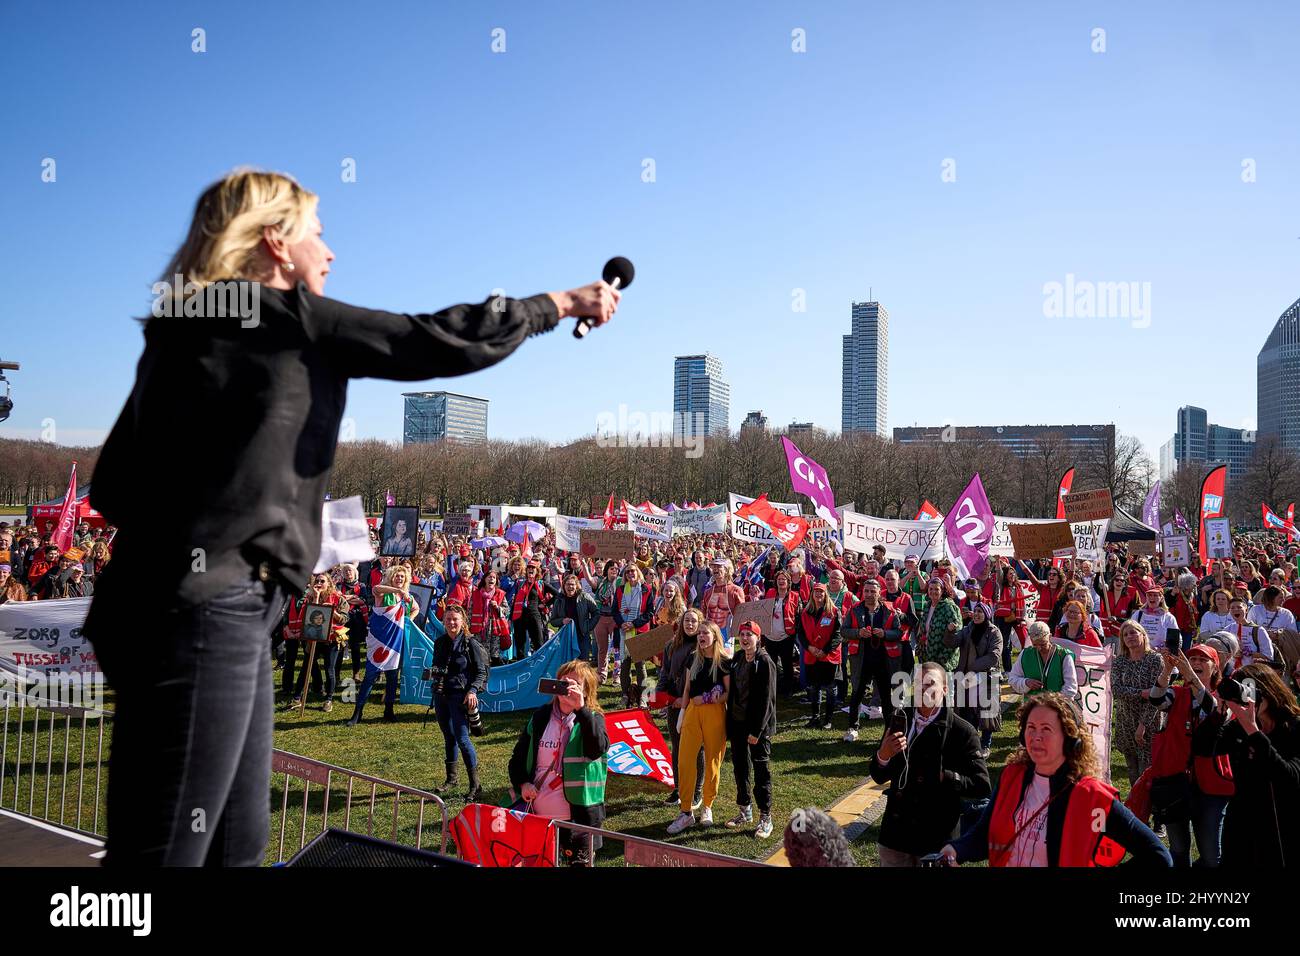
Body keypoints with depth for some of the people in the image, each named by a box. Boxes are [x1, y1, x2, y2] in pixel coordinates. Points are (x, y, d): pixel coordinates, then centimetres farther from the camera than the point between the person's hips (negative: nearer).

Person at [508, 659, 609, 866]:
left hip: (578, 816, -3)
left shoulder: (592, 719, -3)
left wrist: (580, 709, -31)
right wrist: (521, 784, -5)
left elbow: (599, 747, -25)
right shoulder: (540, 717, 6)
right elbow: (518, 756, 13)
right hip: (537, 816, 3)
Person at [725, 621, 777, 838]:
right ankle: (745, 811, 28)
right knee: (740, 767, 15)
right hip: (737, 723, 7)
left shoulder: (764, 662, -13)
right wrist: (729, 723, 7)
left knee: (762, 770, 0)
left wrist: (757, 730, -18)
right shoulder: (736, 660, 7)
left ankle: (765, 818, 9)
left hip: (758, 725, -7)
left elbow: (767, 699, -16)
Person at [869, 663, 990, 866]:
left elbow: (982, 786, -11)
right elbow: (879, 777, 6)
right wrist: (883, 755, -14)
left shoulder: (962, 731, -9)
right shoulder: (900, 721, 2)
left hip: (937, 840, -3)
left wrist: (943, 777, -18)